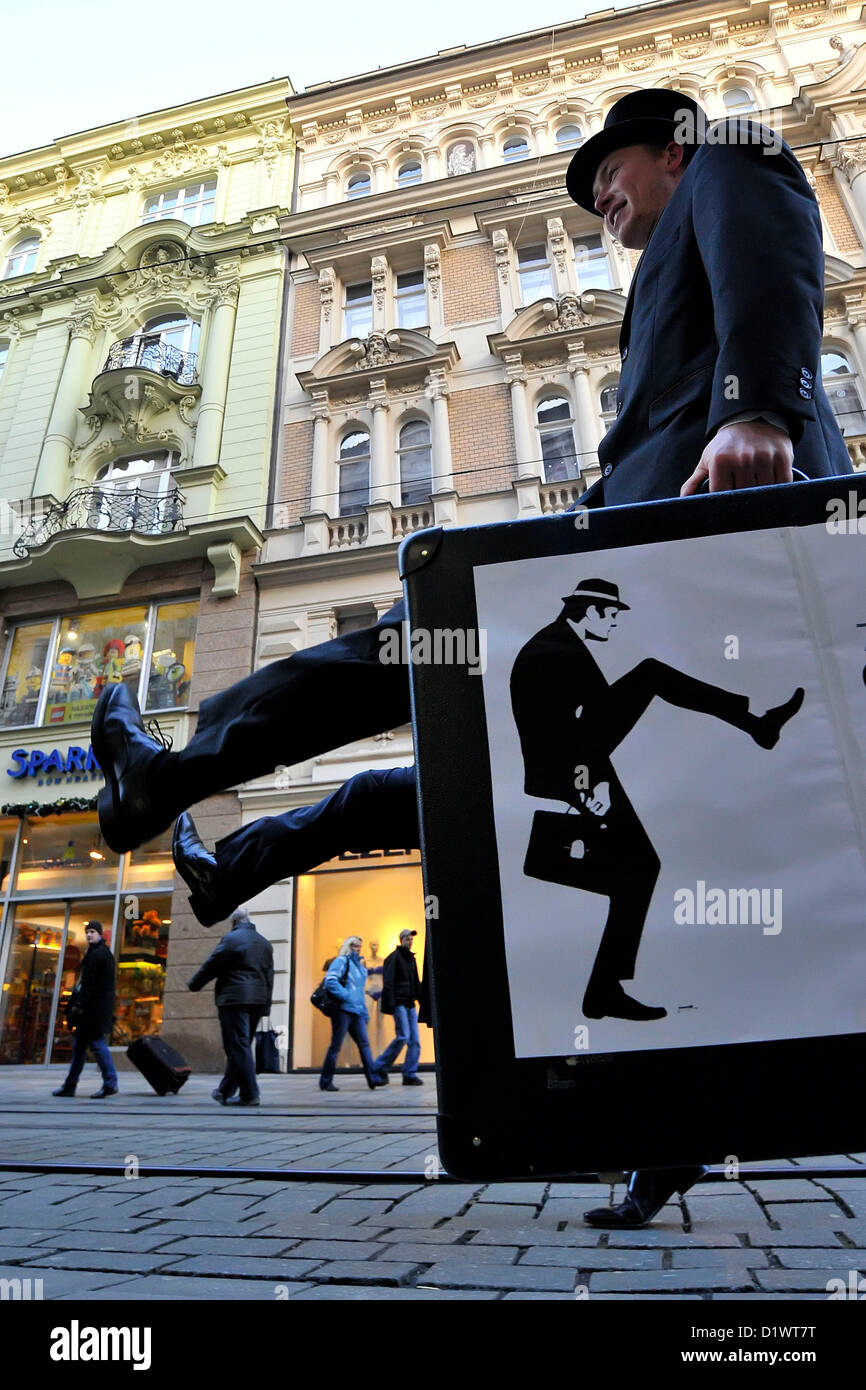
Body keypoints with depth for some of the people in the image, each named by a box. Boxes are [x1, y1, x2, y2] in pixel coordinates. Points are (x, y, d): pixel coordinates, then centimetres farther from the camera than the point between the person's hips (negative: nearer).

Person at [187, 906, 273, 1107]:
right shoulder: (265, 943, 15)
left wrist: (193, 984, 12)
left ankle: (250, 1094, -4)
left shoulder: (231, 939, -7)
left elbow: (211, 966, -4)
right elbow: (269, 977, 15)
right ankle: (226, 1091, 25)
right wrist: (265, 1006, 17)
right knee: (241, 1046, 15)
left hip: (234, 999, -7)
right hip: (258, 1000, 7)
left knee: (238, 1047, -3)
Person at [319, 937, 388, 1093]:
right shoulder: (341, 961, -4)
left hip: (357, 1011, 7)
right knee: (336, 1045, -1)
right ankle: (326, 1081, 10)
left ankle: (373, 1078, 0)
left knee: (364, 1043, 1)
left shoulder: (359, 966, 20)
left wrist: (365, 1013, 20)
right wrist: (345, 996, -21)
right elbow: (330, 980, -18)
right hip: (342, 1010, -7)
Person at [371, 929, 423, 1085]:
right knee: (403, 1036, -14)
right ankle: (380, 1066, 0)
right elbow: (388, 983, -13)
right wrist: (389, 1004, -20)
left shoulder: (411, 958, 18)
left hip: (410, 1004, 7)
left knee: (415, 1040, 2)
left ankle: (410, 1075, 7)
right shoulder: (394, 957, -5)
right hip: (399, 1003, -7)